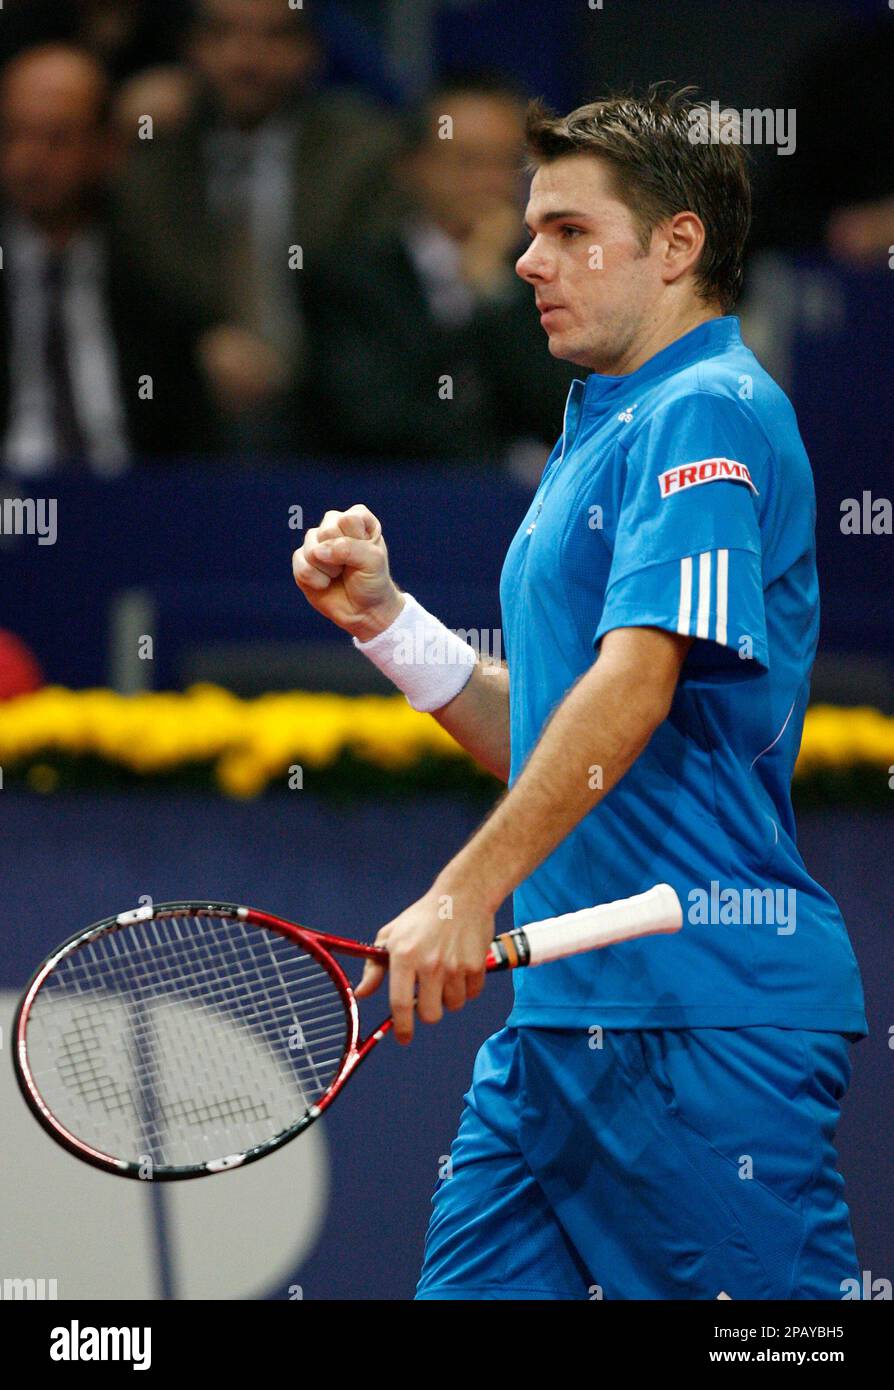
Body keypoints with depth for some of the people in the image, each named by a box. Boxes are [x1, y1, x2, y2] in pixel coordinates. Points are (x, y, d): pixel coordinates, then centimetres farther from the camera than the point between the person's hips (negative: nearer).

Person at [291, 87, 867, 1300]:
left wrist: (469, 893, -28)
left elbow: (636, 680, -23)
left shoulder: (711, 414, -9)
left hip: (707, 1013, -9)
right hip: (559, 1015, 9)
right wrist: (381, 615, 12)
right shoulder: (596, 437, 22)